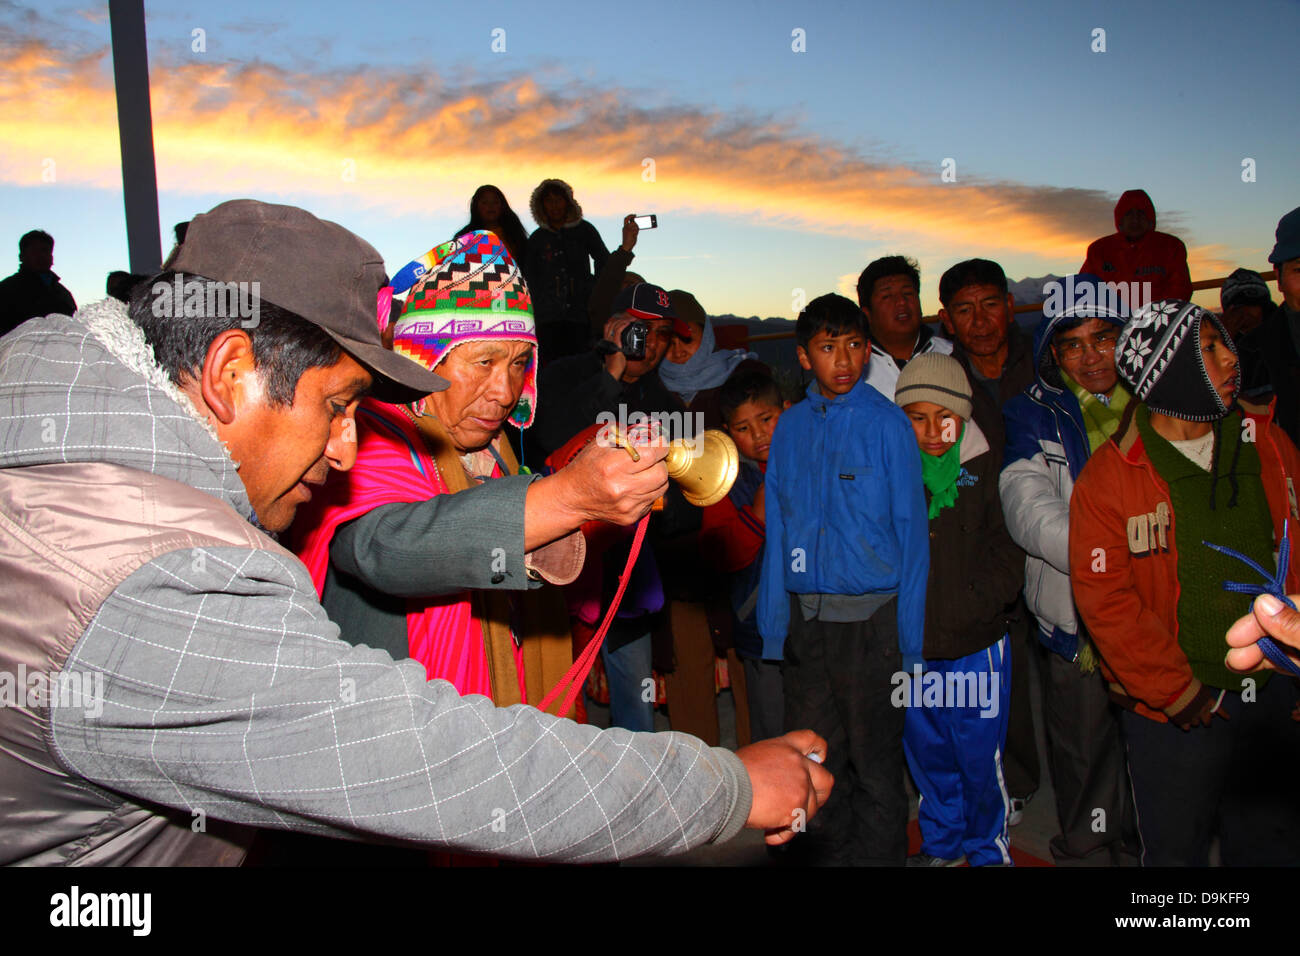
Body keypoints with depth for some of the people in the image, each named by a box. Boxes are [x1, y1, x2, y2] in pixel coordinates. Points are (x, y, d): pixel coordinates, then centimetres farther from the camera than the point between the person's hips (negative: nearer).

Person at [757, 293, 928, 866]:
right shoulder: (790, 428, 7)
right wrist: (774, 624, 4)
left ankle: (879, 857, 25)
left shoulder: (888, 424, -5)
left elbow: (911, 533, -5)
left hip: (870, 618, -4)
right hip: (805, 617, 4)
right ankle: (825, 853, 32)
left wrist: (908, 638, -9)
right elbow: (777, 533, 9)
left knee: (875, 763, 6)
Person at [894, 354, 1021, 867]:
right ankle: (942, 842, 39)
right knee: (927, 750, 17)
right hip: (909, 643, 3)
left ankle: (989, 848, 30)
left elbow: (1007, 551, -3)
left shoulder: (986, 469, -5)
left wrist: (967, 608, -12)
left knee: (980, 756, 7)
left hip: (975, 644, -2)